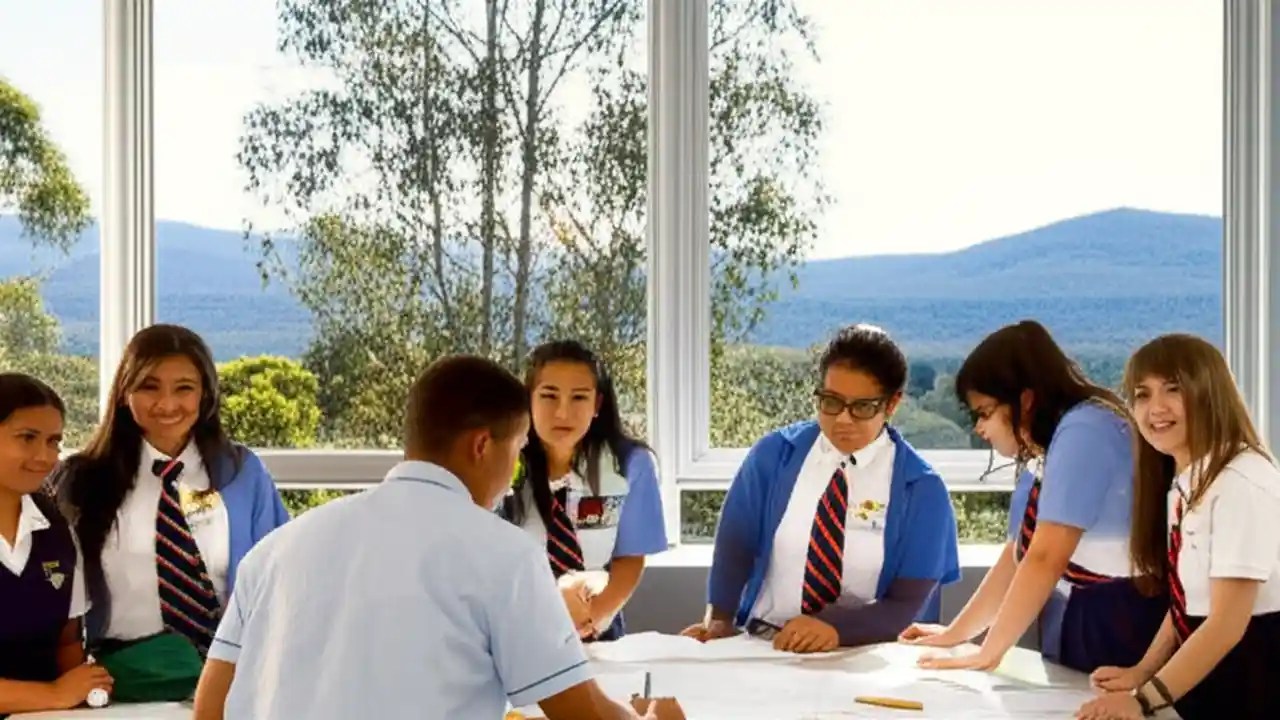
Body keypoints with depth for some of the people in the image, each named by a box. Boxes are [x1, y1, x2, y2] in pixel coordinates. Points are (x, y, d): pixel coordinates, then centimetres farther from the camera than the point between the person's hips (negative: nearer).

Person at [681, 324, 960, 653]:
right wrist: (719, 619, -15)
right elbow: (735, 542, 3)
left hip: (865, 654, -1)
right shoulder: (774, 453, 2)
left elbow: (908, 605, -7)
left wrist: (834, 628, -24)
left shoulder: (921, 488, -4)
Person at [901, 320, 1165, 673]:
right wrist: (955, 632, 18)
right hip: (1075, 631, 9)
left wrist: (988, 654, -16)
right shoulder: (1046, 448, 12)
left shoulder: (1084, 431, -17)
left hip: (1118, 631, -9)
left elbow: (1045, 560, -21)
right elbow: (1018, 555, 18)